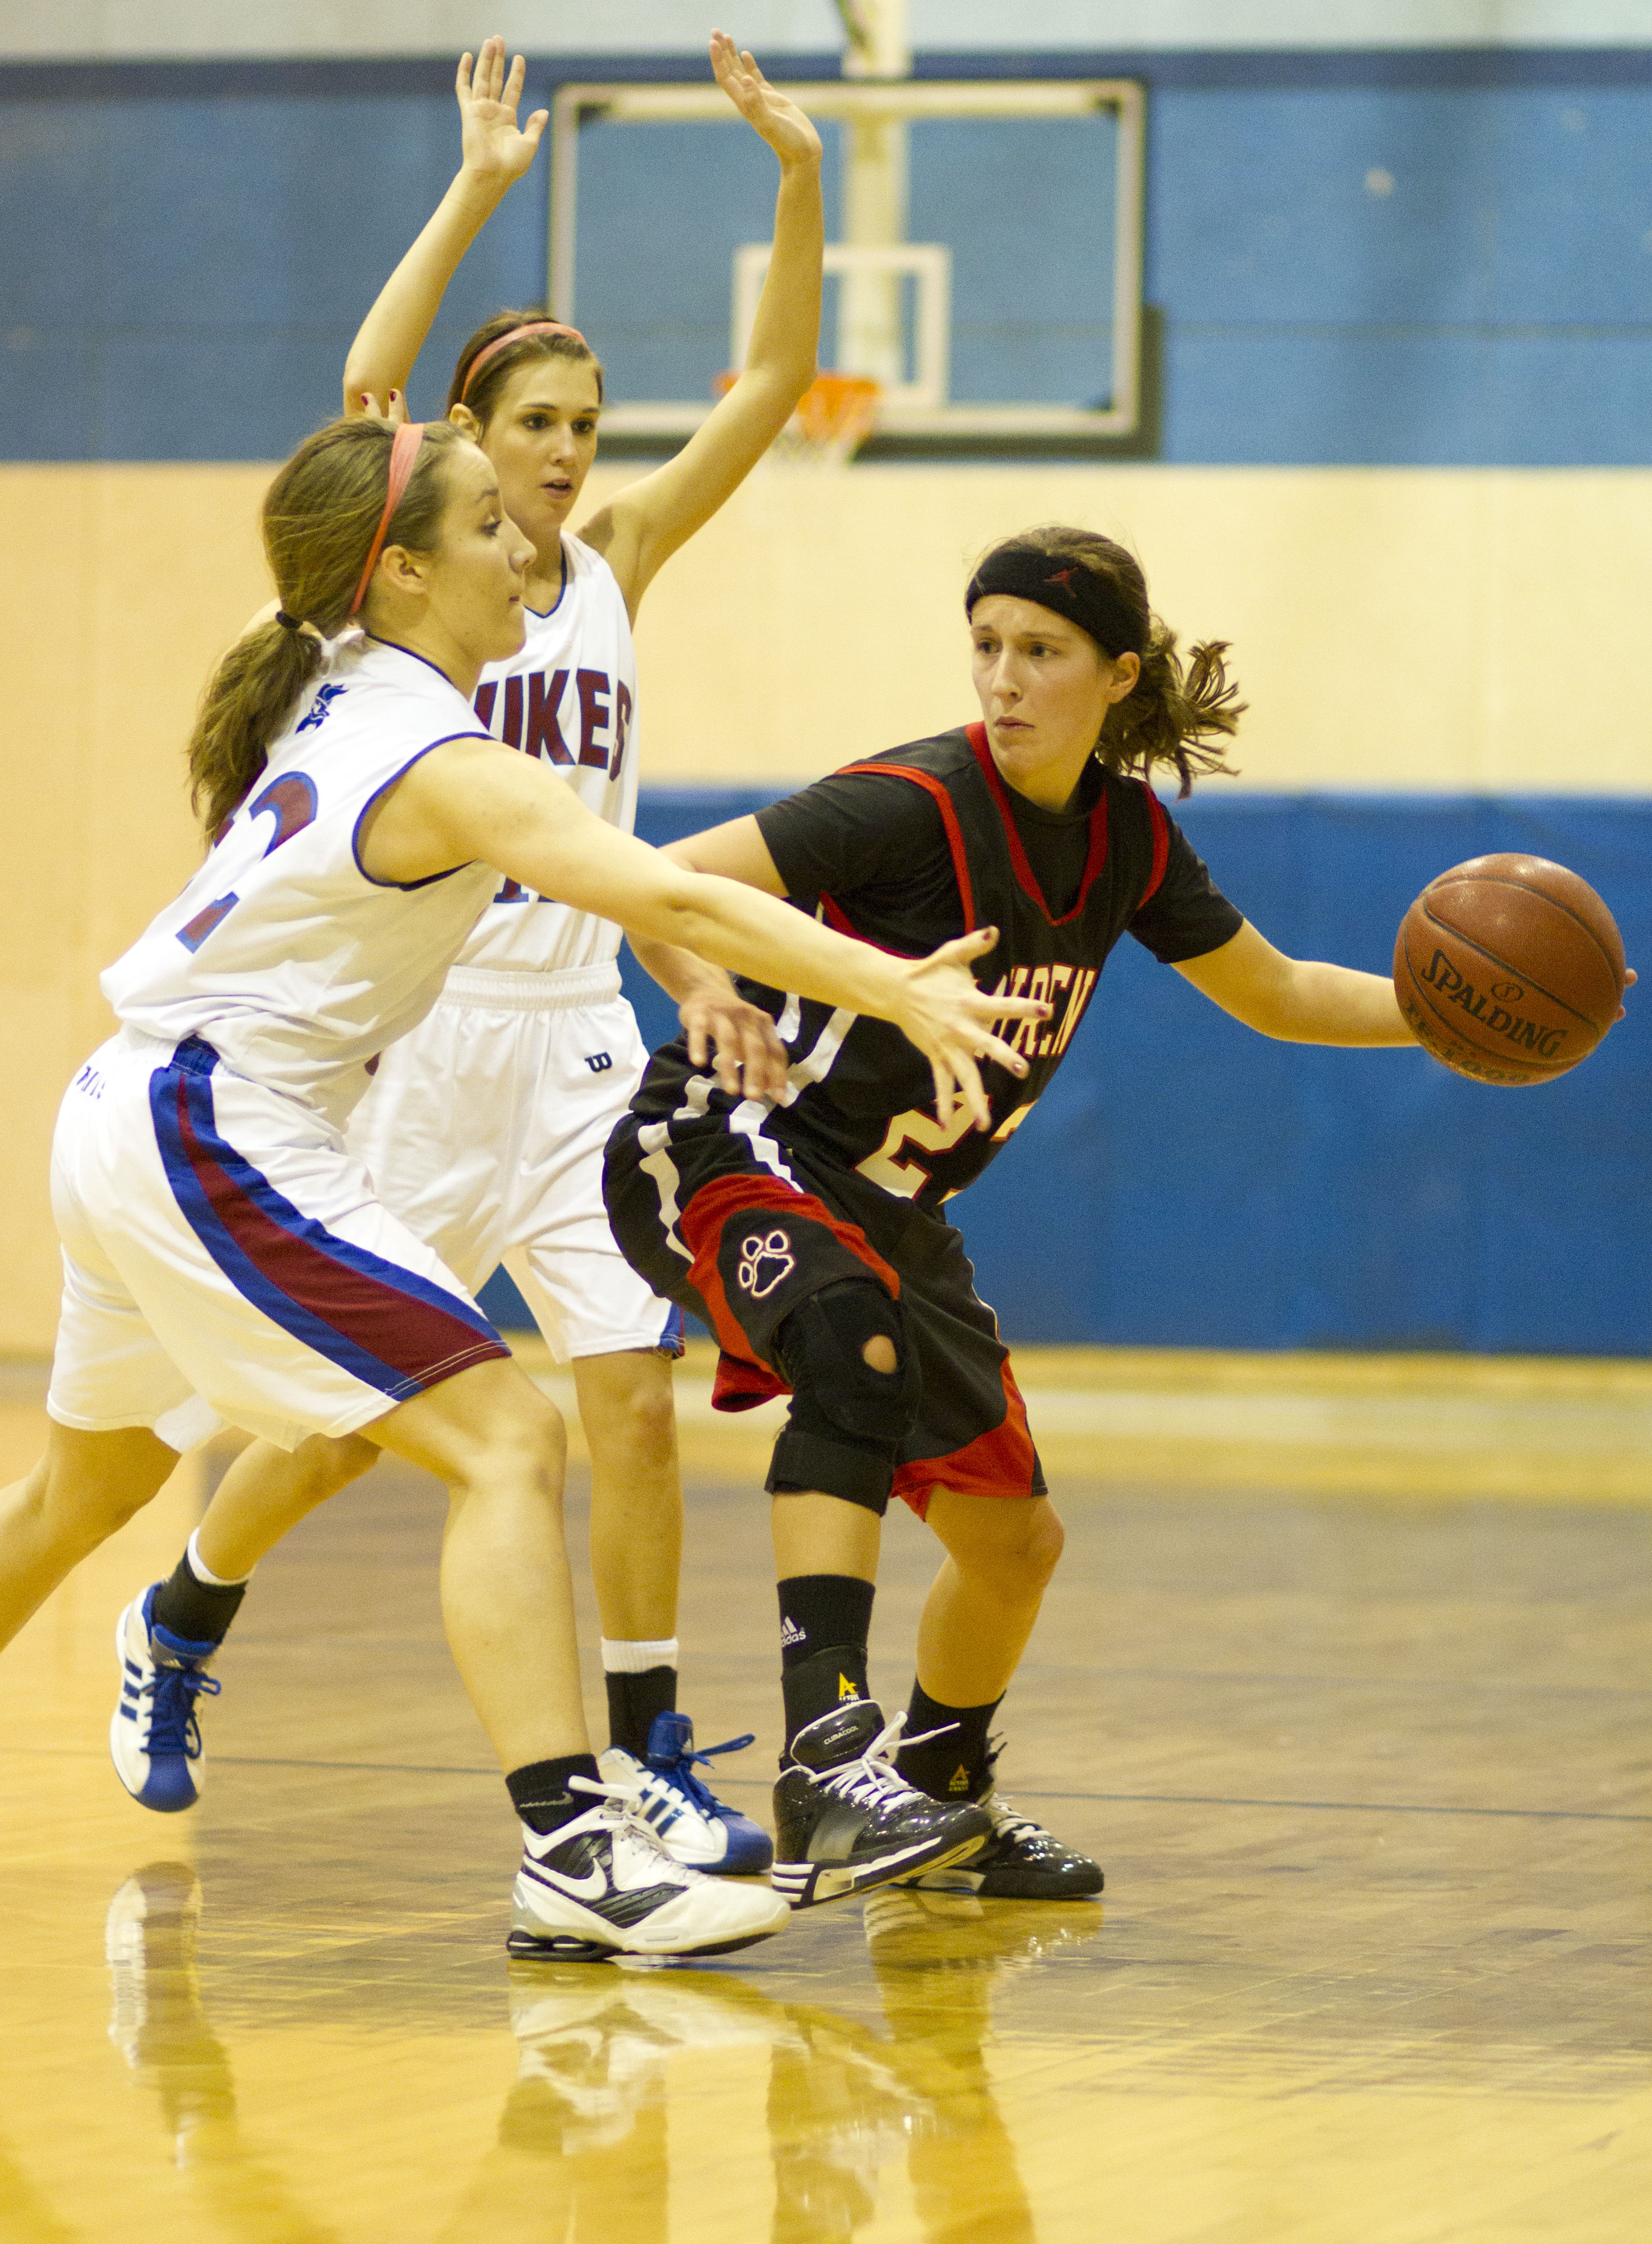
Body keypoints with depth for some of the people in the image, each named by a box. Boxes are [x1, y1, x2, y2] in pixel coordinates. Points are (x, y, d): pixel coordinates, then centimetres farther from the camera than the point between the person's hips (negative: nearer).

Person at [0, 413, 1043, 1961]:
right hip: (217, 1138, -10)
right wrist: (894, 988, -39)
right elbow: (672, 901, -31)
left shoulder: (333, 706, 10)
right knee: (507, 1443, -16)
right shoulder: (444, 767, -17)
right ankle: (572, 1850, -26)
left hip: (126, 1123, 10)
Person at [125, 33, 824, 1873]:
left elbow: (774, 382, -1)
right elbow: (365, 383, -24)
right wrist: (479, 188, -29)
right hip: (420, 1041, -3)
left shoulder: (616, 558, 6)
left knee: (636, 1394, -8)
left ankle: (649, 1754, 0)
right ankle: (182, 1617, 35)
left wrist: (797, 176, -13)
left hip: (578, 1045, 3)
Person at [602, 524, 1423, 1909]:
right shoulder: (916, 806, -22)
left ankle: (940, 1796, 39)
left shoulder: (1126, 841, -1)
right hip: (730, 1152, -7)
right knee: (855, 1349, -38)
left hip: (889, 1207, 8)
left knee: (1013, 1538, 11)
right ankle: (826, 1763, -46)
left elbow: (1275, 993, 13)